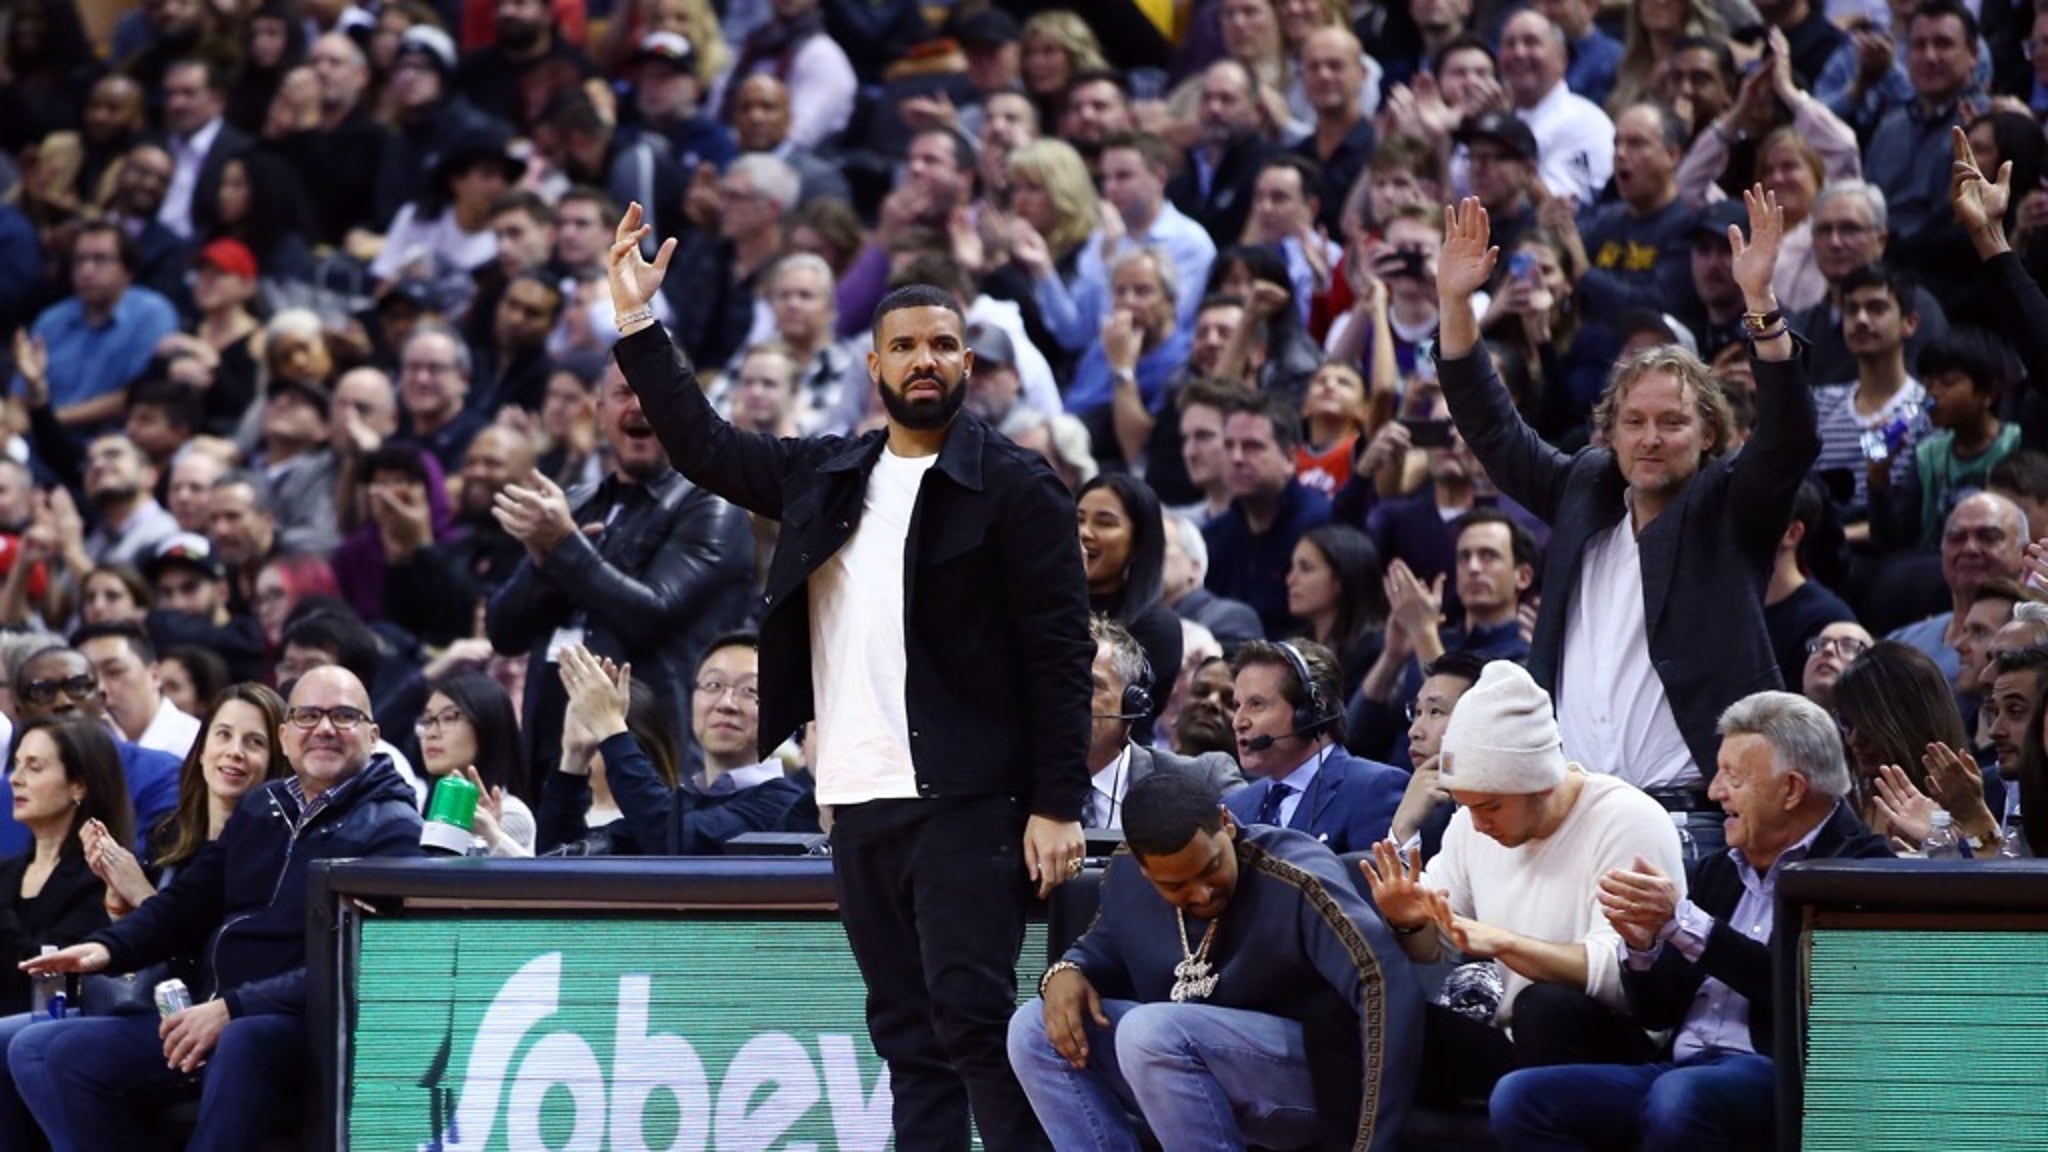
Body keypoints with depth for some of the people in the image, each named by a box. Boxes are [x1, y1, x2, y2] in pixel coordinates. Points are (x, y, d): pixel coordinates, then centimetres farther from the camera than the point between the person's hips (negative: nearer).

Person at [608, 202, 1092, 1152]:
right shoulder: (826, 477, 15)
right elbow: (704, 447, 22)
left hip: (965, 802, -6)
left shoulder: (1014, 487, -3)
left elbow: (1059, 653, -7)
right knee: (908, 1037, 7)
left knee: (973, 1020, -13)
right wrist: (635, 325, 14)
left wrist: (1058, 805, -13)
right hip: (858, 804, 6)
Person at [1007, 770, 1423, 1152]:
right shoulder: (1127, 874, -3)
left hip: (1313, 1078, -7)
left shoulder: (1294, 878, -24)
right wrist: (1067, 971, -7)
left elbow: (1389, 986, -35)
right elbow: (1106, 945, 20)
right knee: (1035, 1030, -6)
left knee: (1148, 1031, -30)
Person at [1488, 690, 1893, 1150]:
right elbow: (1656, 1011, 20)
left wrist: (1681, 920, -16)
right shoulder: (1718, 871, 20)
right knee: (1519, 1097, -13)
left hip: (1776, 1071, -8)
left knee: (1677, 1098, -40)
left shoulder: (1859, 864, -3)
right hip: (1680, 1068, 8)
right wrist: (1640, 943, -2)